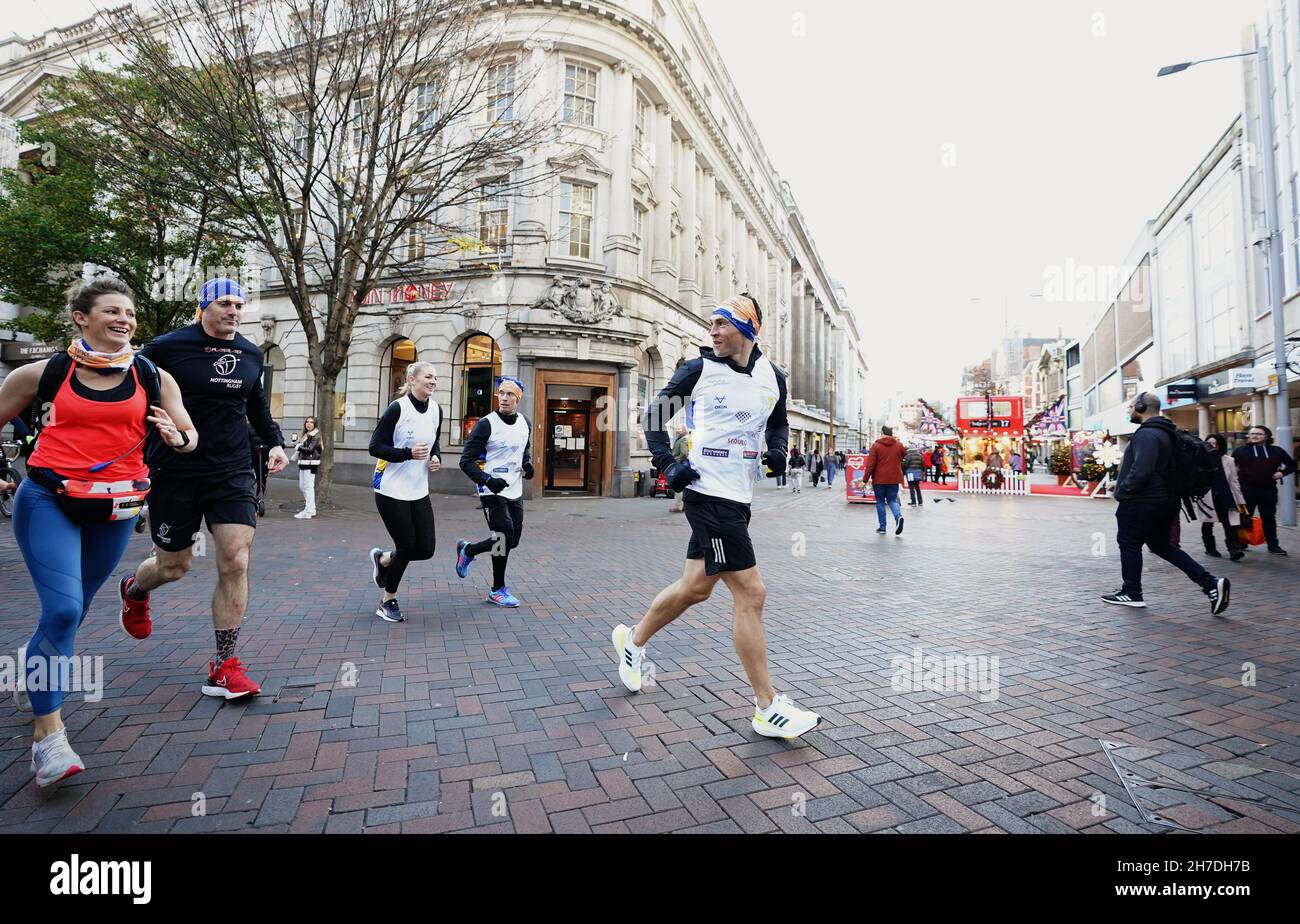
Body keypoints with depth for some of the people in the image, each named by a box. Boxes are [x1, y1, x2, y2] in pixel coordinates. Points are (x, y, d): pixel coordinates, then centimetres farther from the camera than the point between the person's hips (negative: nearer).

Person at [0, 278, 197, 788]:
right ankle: (47, 733, -1)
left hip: (115, 508, 2)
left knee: (73, 611, 16)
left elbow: (189, 436, 7)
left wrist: (176, 437, -15)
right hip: (47, 500, -2)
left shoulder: (153, 378, 3)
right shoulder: (43, 374, 0)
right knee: (62, 610, -14)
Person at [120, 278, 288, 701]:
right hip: (175, 472, -2)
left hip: (233, 473, 3)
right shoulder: (167, 347, -6)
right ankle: (133, 591, 52)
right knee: (174, 565, 11)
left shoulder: (252, 354, 7)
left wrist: (275, 441, 8)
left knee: (235, 564, -8)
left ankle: (223, 669, 2)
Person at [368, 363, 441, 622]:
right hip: (391, 490, -6)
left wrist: (437, 457, -1)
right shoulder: (398, 408, -13)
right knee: (407, 547, 0)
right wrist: (409, 453, -25)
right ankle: (388, 602, 24)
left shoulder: (436, 410, 5)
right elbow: (375, 447, -12)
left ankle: (382, 559, 33)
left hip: (419, 492, 6)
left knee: (426, 549, 2)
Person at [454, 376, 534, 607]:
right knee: (504, 538, -9)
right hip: (492, 492, -7)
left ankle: (467, 550, 35)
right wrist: (488, 480, -25)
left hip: (515, 492, 7)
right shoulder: (486, 424, -13)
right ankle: (498, 590, 12)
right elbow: (466, 461, -11)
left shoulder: (525, 423, 6)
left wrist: (528, 463, 5)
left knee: (512, 541, 10)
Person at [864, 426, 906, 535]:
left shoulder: (876, 445, -7)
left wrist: (865, 479, -6)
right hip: (894, 479, 3)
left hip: (879, 479, -3)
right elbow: (905, 454, 26)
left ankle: (882, 527, 10)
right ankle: (898, 516, -16)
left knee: (880, 501, 10)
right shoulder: (899, 445, 4)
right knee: (892, 500, 13)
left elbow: (870, 464, -10)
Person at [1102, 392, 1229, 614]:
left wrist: (1123, 490, -17)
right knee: (1161, 545, 17)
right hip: (1165, 501, 10)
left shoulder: (1146, 434, -18)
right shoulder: (1167, 433, 16)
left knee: (1129, 543, 3)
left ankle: (1132, 593, 11)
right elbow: (1170, 468, 22)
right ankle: (1210, 583, 9)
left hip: (1141, 502, -10)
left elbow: (1141, 469, -29)